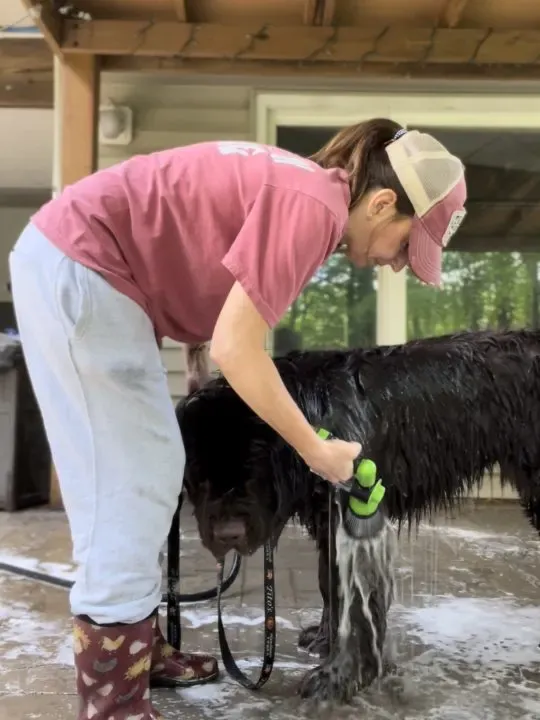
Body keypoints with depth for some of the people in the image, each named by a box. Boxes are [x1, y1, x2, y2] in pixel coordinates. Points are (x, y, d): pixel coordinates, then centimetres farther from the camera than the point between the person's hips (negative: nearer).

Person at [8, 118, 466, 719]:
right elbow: (234, 348, -23)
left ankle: (139, 648, 24)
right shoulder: (315, 206, -20)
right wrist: (316, 451, -13)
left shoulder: (308, 190, 10)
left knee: (151, 468, 11)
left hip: (78, 264, 10)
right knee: (130, 481, -7)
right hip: (76, 267, -10)